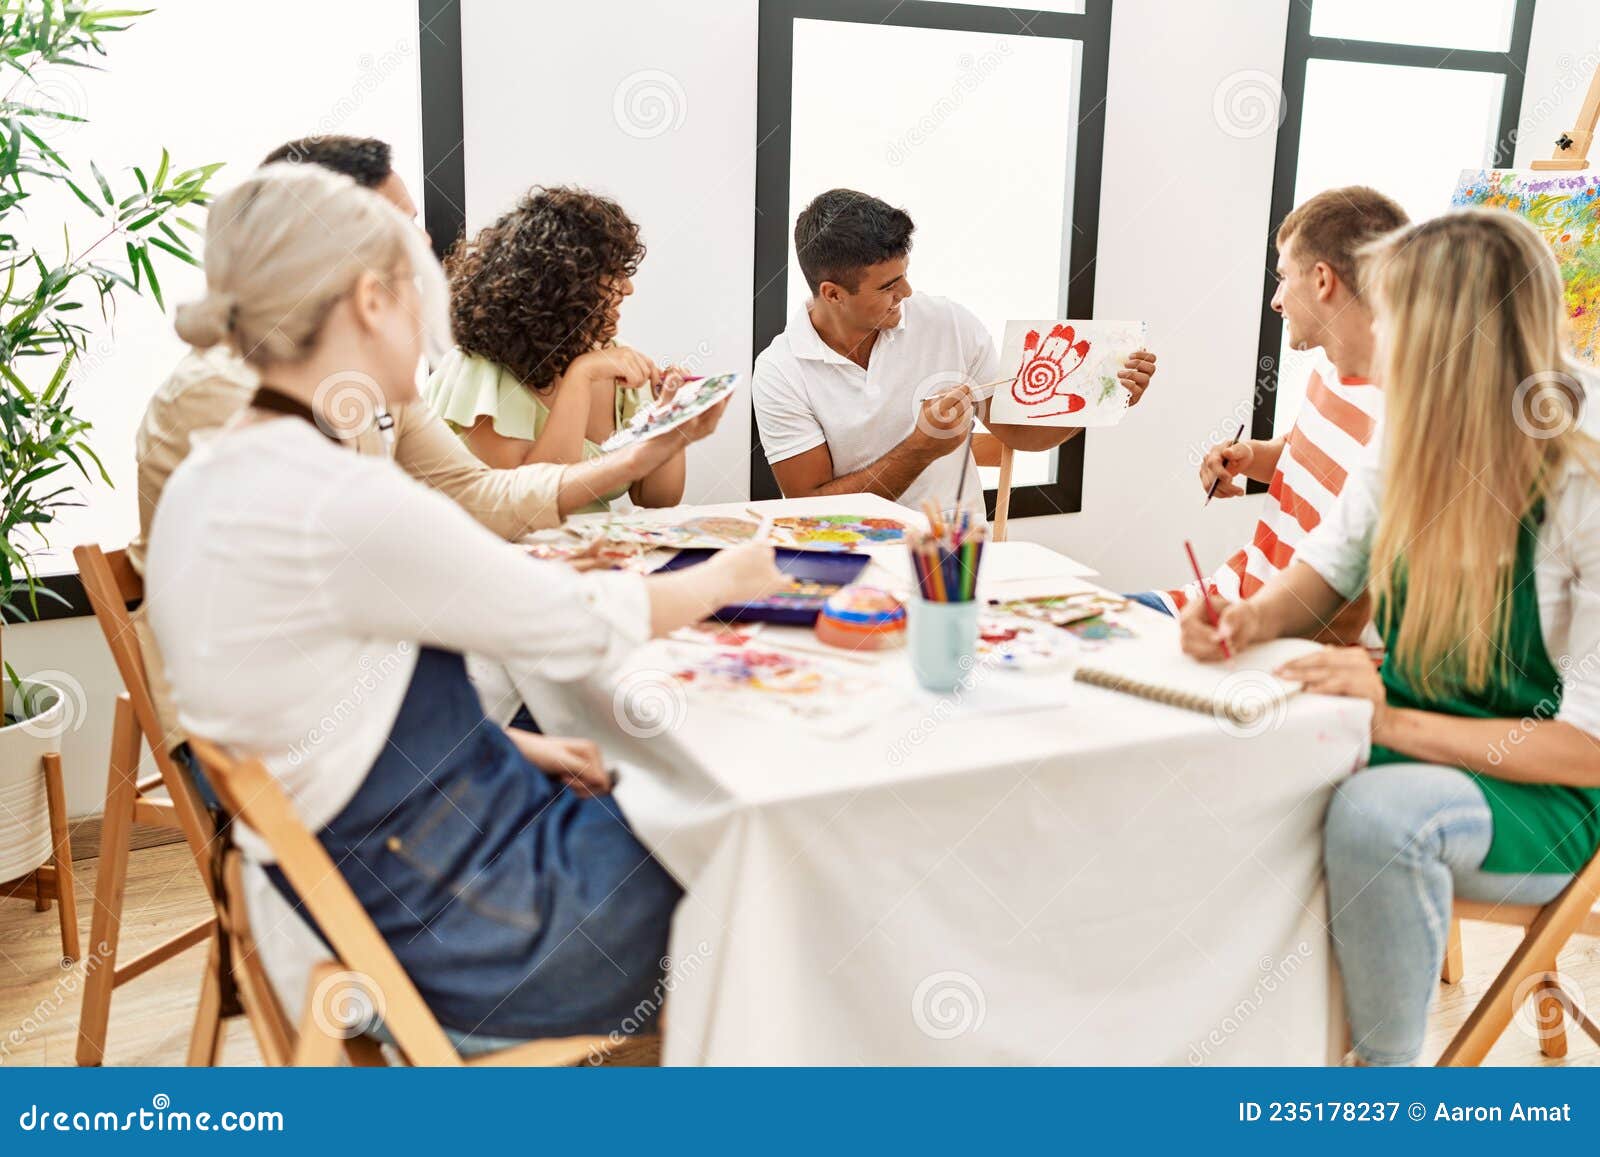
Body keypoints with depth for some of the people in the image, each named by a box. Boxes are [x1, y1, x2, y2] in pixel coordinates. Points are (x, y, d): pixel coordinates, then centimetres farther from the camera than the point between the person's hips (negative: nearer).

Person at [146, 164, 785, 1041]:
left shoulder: (212, 473, 2)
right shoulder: (346, 504, -28)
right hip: (466, 927, -9)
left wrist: (505, 746, 7)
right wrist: (726, 578, 2)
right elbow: (581, 625, -16)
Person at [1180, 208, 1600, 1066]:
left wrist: (1395, 721, -31)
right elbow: (1321, 578, 10)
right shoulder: (1401, 458, -3)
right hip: (1407, 744, 6)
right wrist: (1254, 619, -14)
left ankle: (1387, 1063, -12)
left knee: (1376, 812, -36)